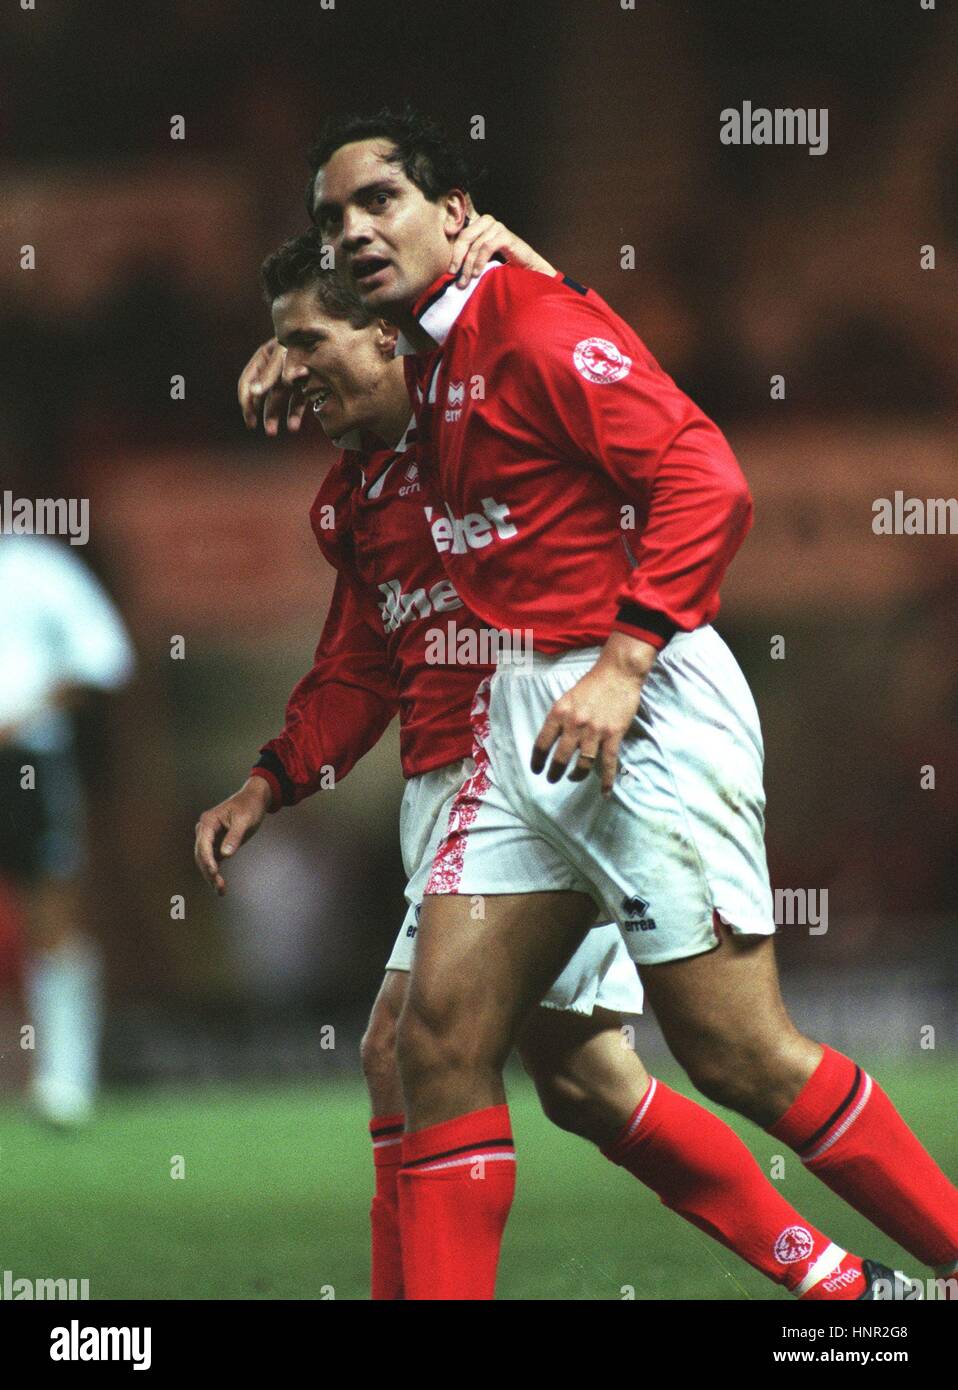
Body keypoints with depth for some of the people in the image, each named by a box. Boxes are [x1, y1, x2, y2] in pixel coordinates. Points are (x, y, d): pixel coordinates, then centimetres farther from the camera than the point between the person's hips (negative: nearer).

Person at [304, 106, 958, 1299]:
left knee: (738, 1055, -9)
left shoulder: (535, 324, -8)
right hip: (523, 723, 9)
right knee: (440, 1033, -1)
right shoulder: (431, 371, 17)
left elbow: (704, 480, -17)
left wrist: (624, 665, -23)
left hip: (638, 710, -9)